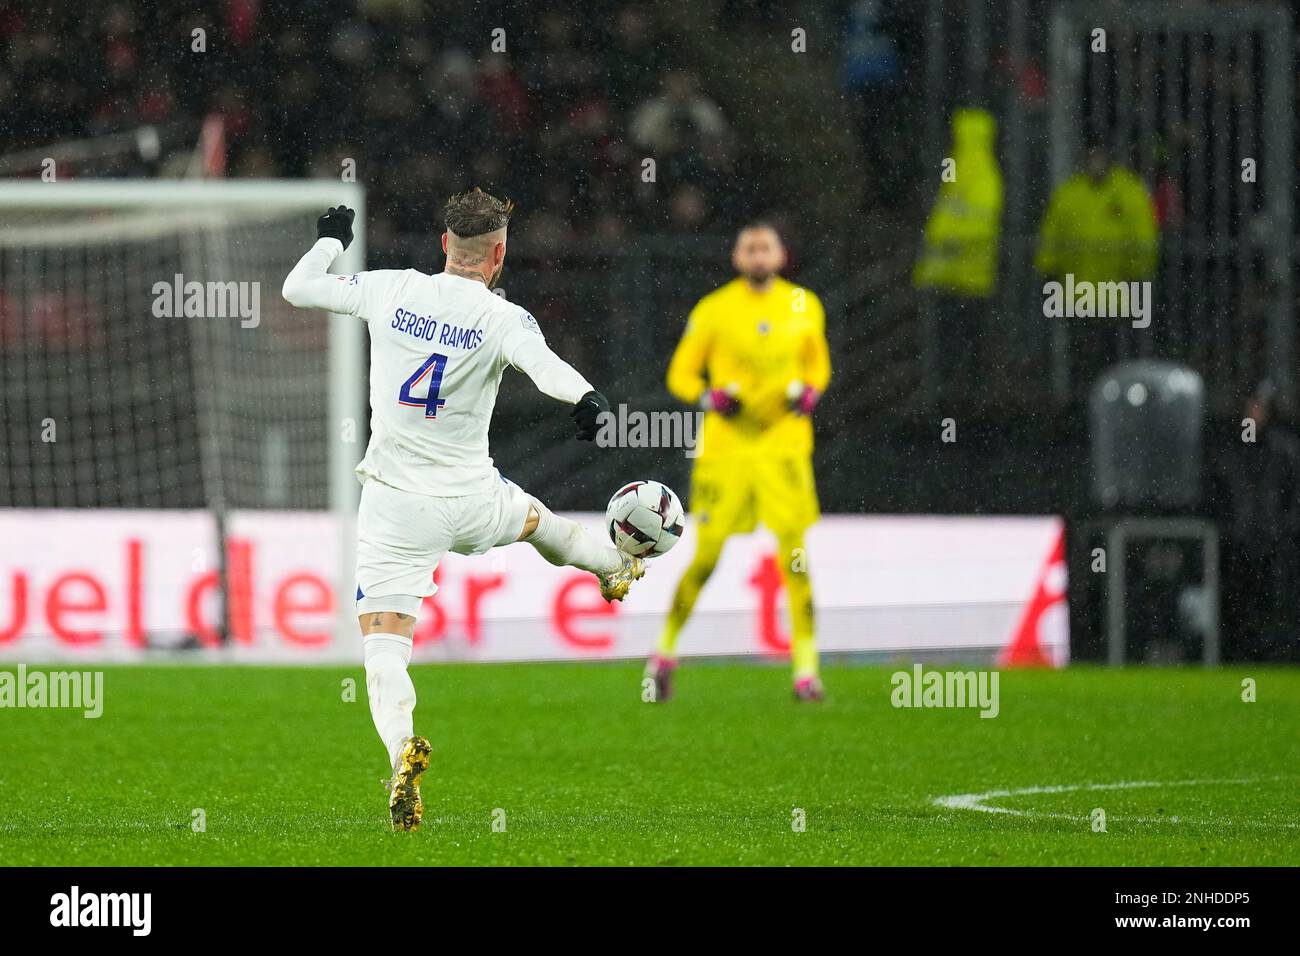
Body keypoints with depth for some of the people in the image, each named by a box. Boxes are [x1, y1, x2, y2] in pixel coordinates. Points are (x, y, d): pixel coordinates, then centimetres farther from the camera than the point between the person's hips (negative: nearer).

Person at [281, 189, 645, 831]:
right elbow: (544, 365, -31)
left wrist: (330, 240, 26)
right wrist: (586, 398, -48)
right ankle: (613, 565, 64)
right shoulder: (502, 318, -9)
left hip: (395, 505, -1)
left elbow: (296, 289, 9)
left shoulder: (389, 290, -3)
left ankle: (401, 747, -34)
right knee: (534, 518, 35)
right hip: (471, 501, 1)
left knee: (383, 647, -6)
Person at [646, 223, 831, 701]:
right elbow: (680, 373, 6)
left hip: (784, 443, 1)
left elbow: (818, 364, 22)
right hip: (725, 444, -1)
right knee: (704, 557, -3)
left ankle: (806, 668, -8)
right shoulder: (713, 311, 0)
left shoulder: (805, 307, 7)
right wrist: (708, 397, -14)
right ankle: (665, 650, 16)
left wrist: (809, 391, -1)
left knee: (794, 553, -11)